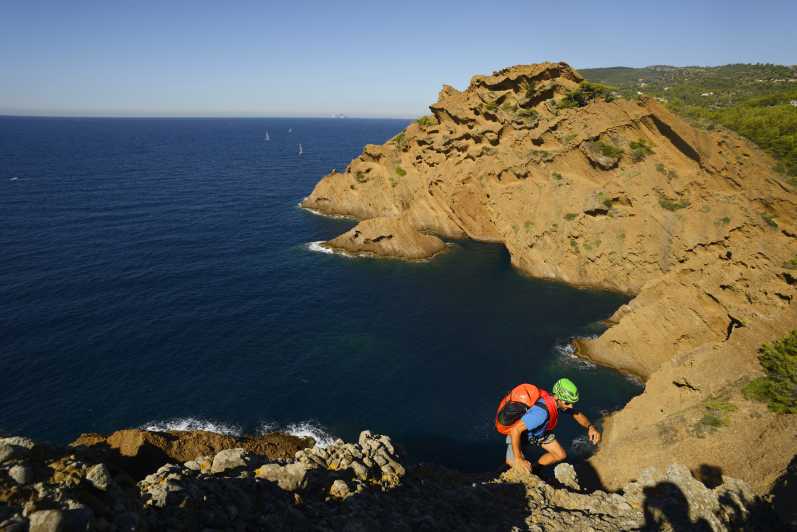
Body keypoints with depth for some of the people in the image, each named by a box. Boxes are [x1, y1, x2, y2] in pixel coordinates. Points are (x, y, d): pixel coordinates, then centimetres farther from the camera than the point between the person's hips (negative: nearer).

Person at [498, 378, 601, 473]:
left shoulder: (559, 402, -19)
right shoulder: (541, 411, -42)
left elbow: (577, 414, -1)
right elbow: (515, 430, -41)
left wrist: (590, 427, -22)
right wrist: (518, 459, -35)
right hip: (517, 432, -7)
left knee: (561, 455, 2)